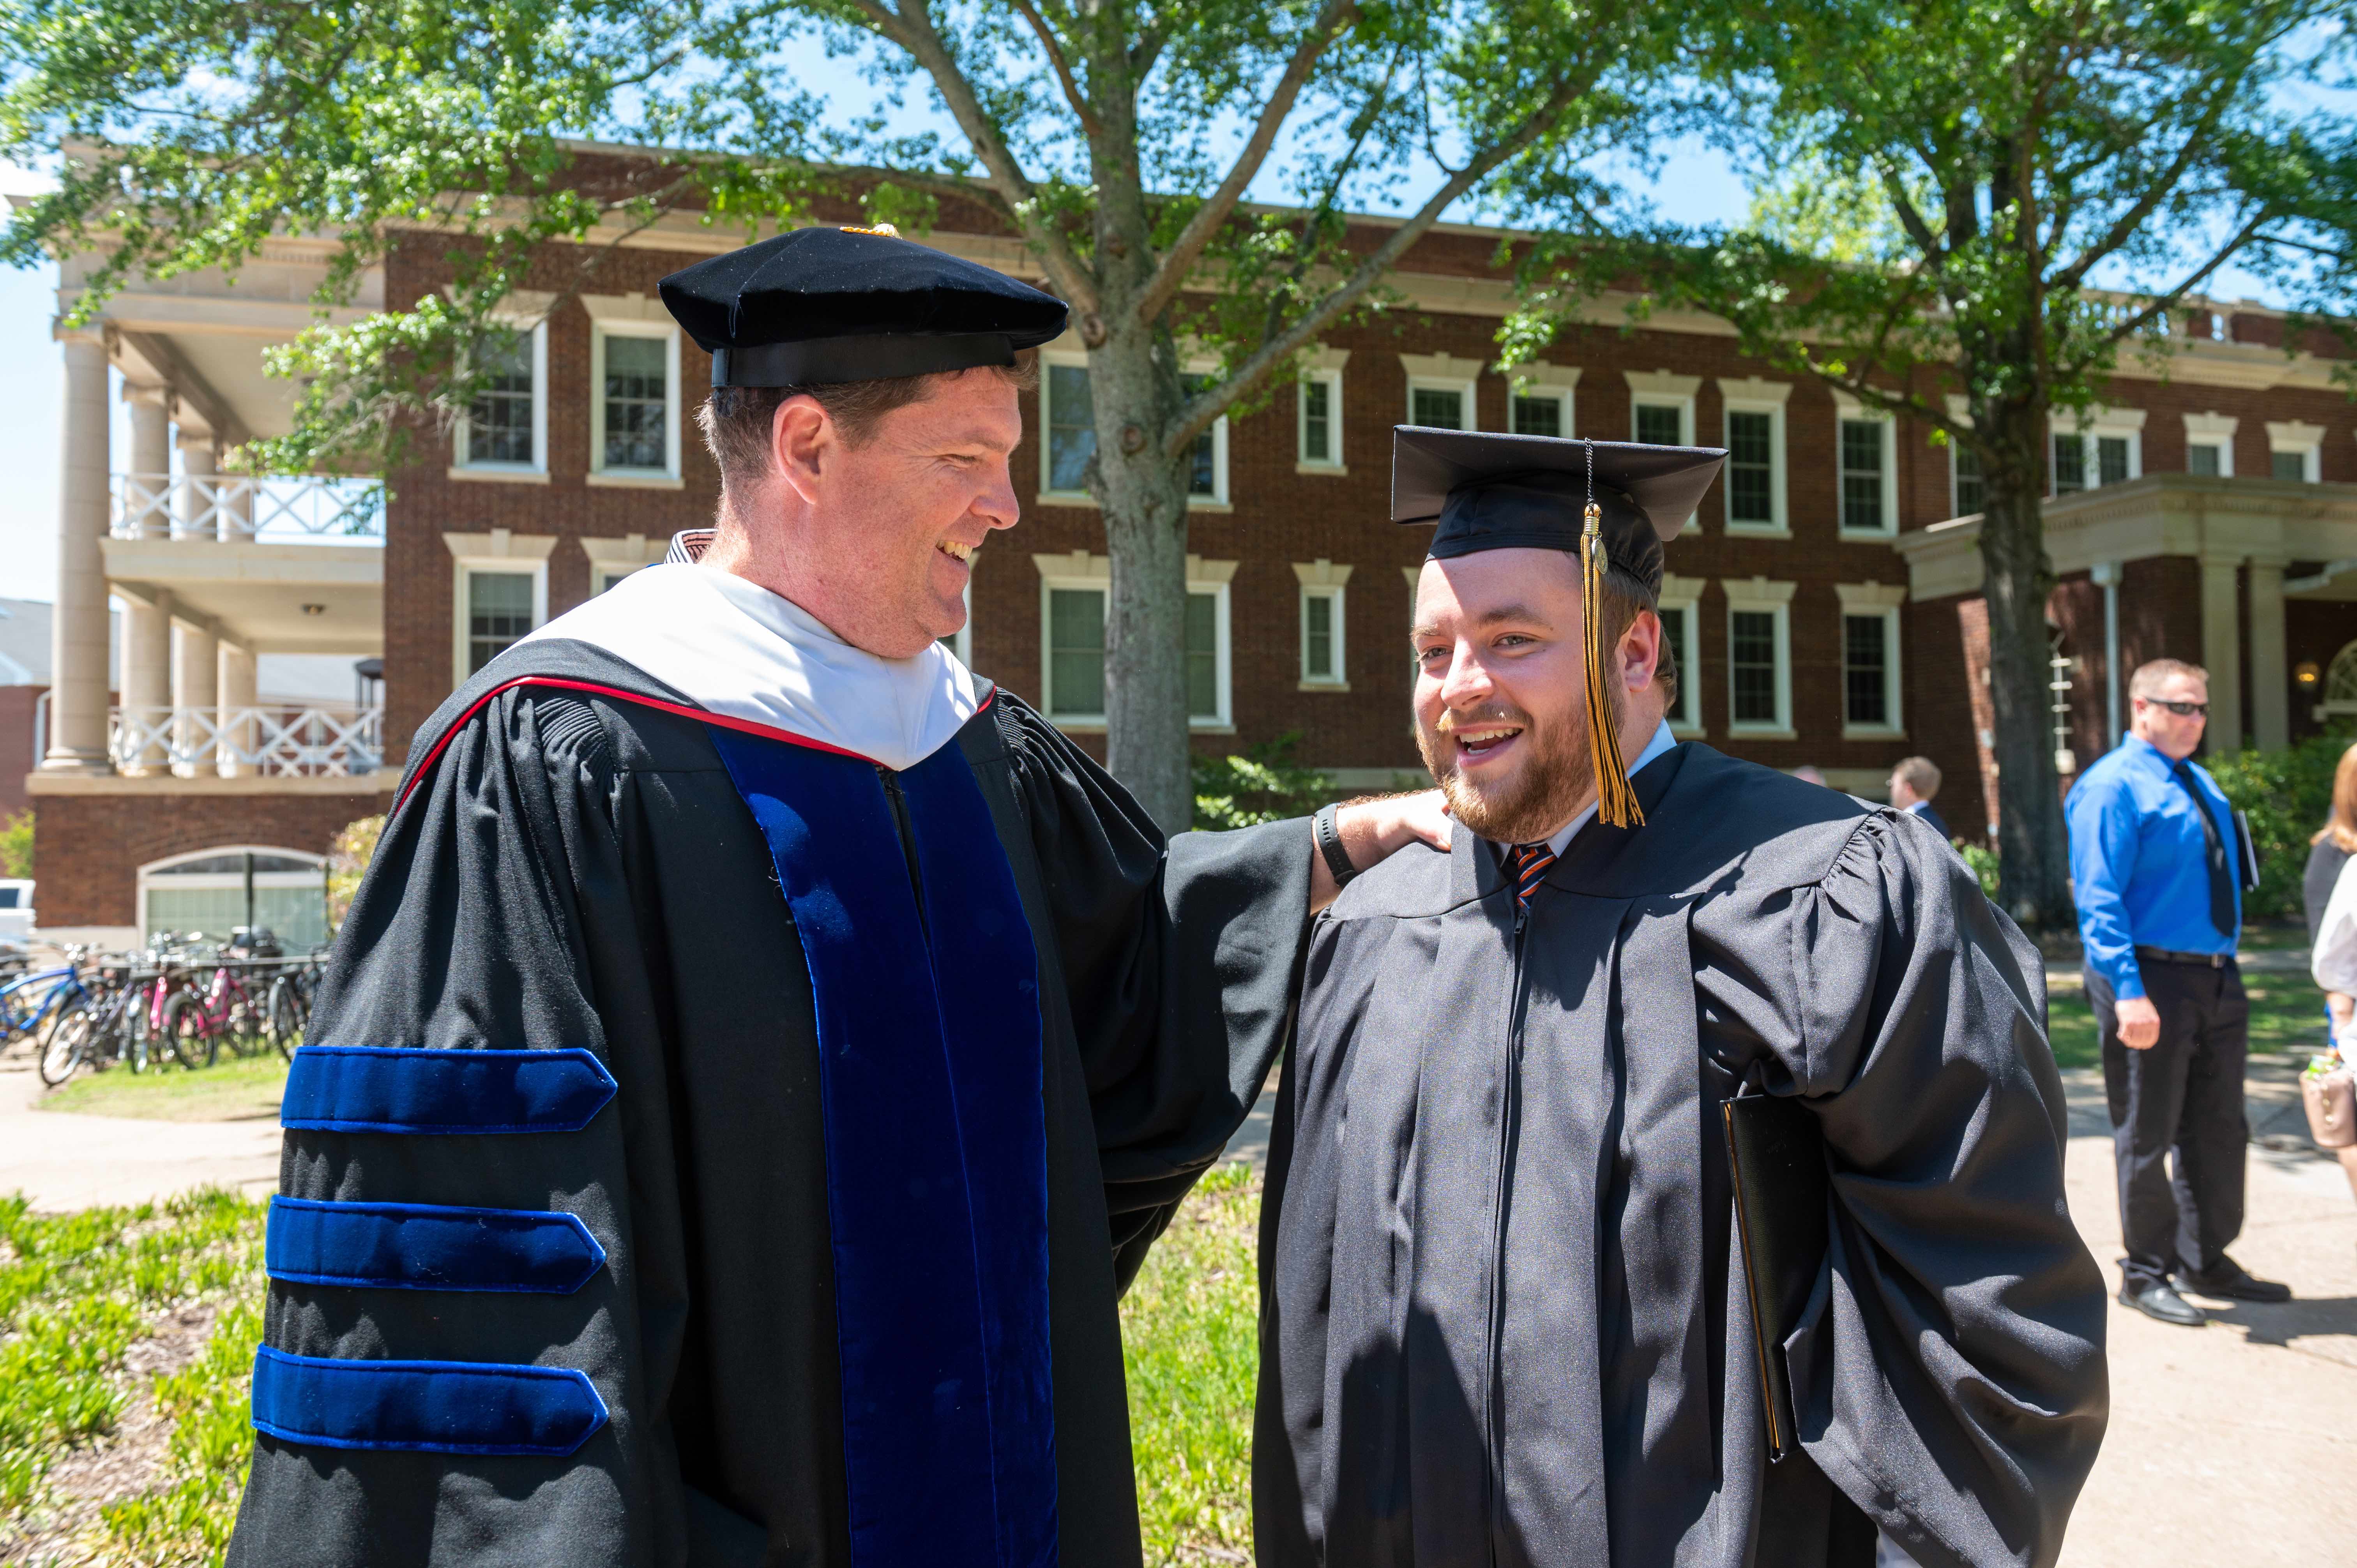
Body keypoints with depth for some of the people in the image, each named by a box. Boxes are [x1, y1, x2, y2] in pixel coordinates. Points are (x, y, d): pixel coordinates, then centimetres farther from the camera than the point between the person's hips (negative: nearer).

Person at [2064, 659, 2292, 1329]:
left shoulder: (2199, 783, 14)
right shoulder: (2112, 787, -12)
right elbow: (2099, 901, -19)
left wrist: (2226, 963, 15)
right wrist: (2128, 991, -27)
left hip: (2218, 979, 8)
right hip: (2152, 980, -8)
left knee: (2220, 1129, 16)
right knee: (2148, 1136, 3)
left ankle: (2207, 1260, 31)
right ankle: (2145, 1273, 16)